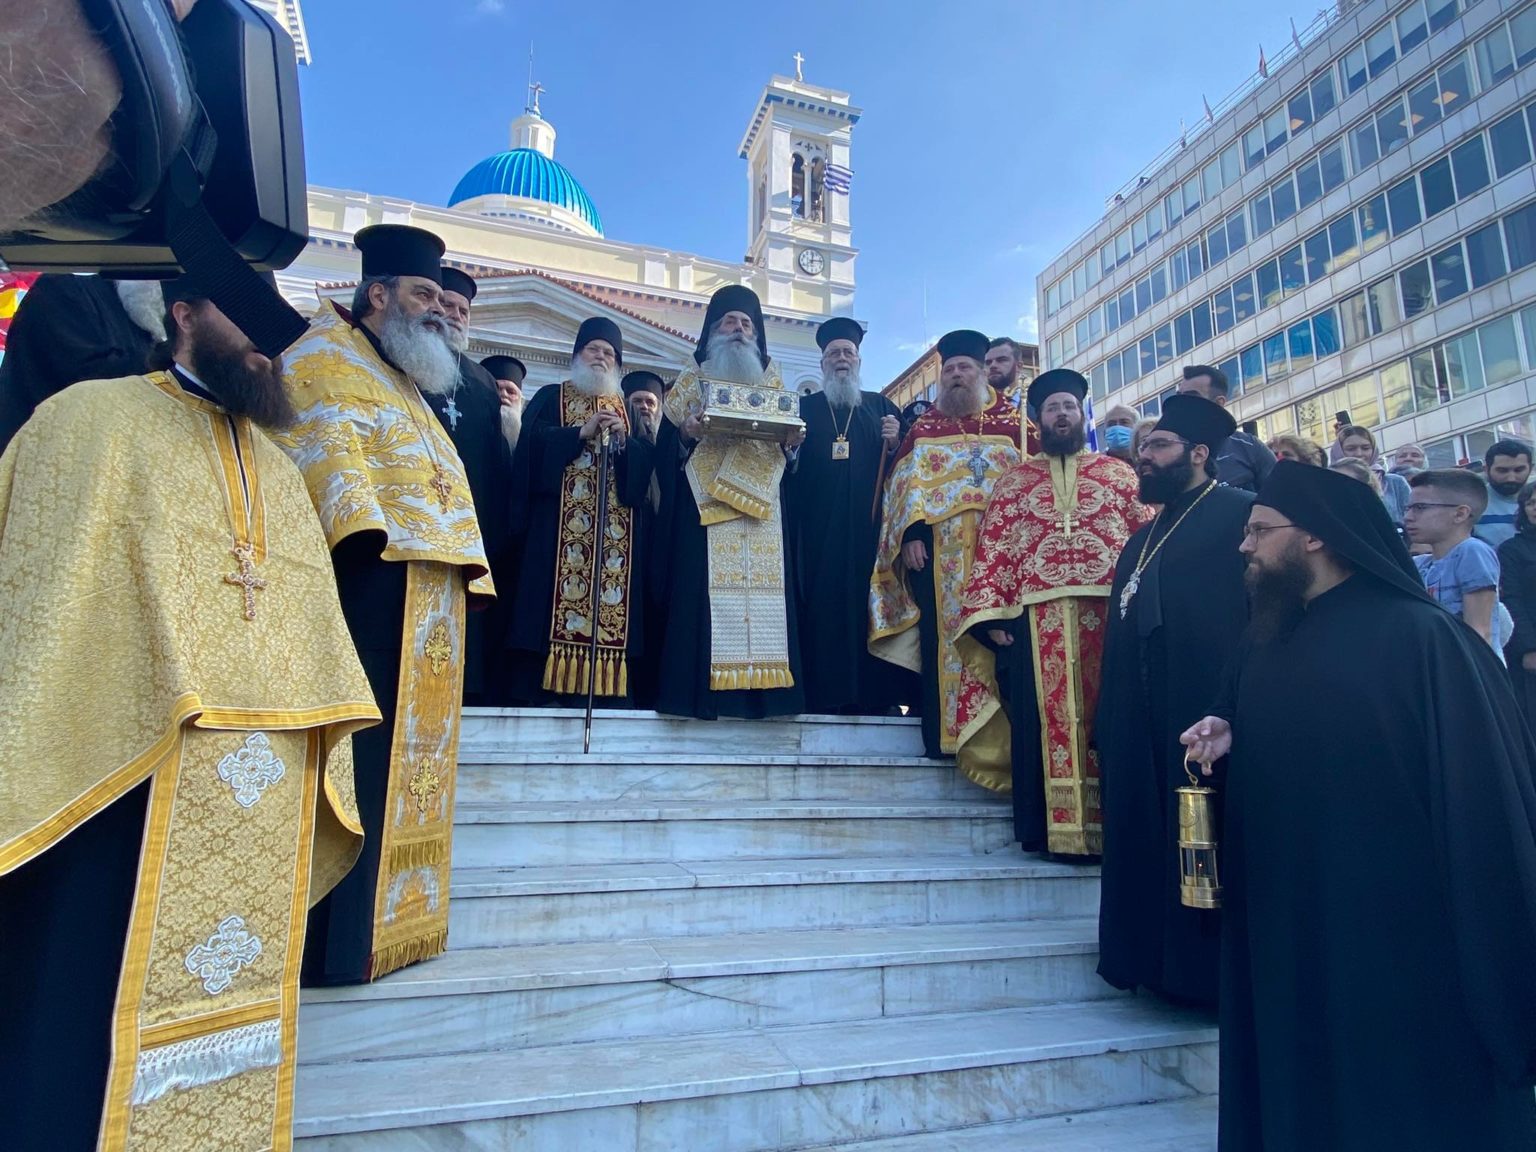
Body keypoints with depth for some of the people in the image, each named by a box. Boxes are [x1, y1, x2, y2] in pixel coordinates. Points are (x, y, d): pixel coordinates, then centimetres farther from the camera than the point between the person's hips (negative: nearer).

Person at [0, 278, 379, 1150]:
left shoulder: (281, 473, 19)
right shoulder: (95, 420, 4)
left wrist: (326, 779, 11)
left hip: (264, 819, 5)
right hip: (119, 792, -5)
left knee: (227, 1054, 13)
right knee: (90, 1035, 4)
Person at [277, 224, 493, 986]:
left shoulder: (406, 379, 30)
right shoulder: (325, 357, 3)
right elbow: (324, 444, -14)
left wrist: (468, 566, 18)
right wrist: (361, 527, -28)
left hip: (431, 588, 9)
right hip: (373, 577, -9)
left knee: (410, 755, 9)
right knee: (361, 758, -9)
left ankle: (390, 919, 17)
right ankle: (332, 941, -1)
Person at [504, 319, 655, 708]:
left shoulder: (626, 408, 21)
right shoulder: (550, 398, 14)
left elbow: (645, 463, 8)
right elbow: (533, 445, -4)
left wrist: (623, 439, -10)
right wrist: (582, 432, -12)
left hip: (614, 529, 3)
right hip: (559, 525, -2)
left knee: (611, 602, -5)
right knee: (554, 601, -11)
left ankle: (602, 687, -3)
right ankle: (544, 688, -8)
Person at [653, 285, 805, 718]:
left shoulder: (773, 382, 21)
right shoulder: (691, 381, 15)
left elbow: (788, 448, 15)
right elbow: (666, 449, 6)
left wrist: (792, 441, -7)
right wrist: (687, 434, -15)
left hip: (762, 508, 2)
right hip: (704, 508, -2)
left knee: (763, 591, -7)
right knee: (707, 591, -12)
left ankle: (761, 683, -4)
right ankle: (702, 687, -10)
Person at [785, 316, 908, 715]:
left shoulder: (882, 407, 18)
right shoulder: (804, 409, 17)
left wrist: (894, 444, -8)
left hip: (870, 529, 0)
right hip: (818, 531, 0)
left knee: (869, 604, -5)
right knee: (823, 607, -6)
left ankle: (875, 695, -1)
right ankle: (823, 694, -5)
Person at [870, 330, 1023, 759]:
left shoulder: (1012, 421, 15)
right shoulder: (923, 428, 16)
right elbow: (905, 483, 7)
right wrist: (911, 535, -8)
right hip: (939, 549, 0)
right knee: (944, 638, -4)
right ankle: (944, 735, 0)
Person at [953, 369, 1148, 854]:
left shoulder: (1119, 474, 16)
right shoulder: (1013, 480, 16)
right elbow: (992, 550, 8)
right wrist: (991, 615, -4)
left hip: (1111, 611, 1)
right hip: (1037, 619, 0)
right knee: (1045, 719, -1)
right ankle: (1054, 828, 6)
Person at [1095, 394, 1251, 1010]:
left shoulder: (1243, 513, -2)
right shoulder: (1143, 540, 21)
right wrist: (1109, 724, 14)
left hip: (1216, 715, -7)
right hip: (1146, 728, 7)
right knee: (1157, 847, 11)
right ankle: (1172, 965, 22)